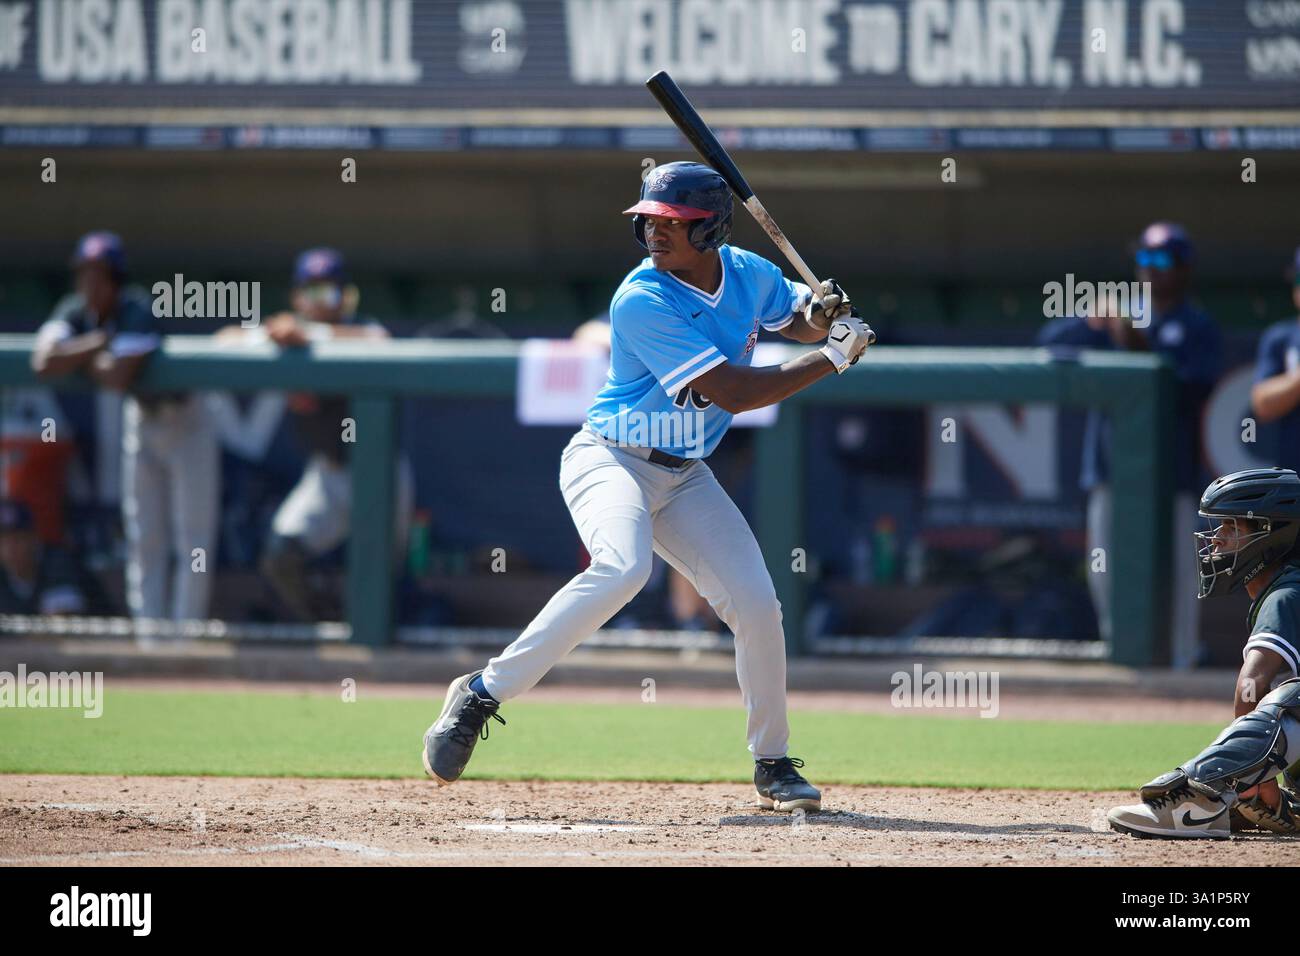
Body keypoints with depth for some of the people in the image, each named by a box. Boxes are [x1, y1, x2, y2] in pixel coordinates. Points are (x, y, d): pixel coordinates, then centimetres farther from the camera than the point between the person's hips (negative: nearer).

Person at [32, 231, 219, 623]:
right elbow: (44, 362, -28)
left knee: (193, 540, -6)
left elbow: (120, 376, -42)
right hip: (140, 418, 6)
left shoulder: (138, 311, -30)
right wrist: (101, 342, -29)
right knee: (144, 542, 9)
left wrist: (80, 359, -22)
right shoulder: (74, 312, -13)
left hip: (185, 418, -6)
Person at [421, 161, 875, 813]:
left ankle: (773, 766, 13)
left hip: (685, 477, 7)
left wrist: (822, 314, -6)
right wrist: (831, 358, -18)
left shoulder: (749, 275, 0)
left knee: (756, 602, -4)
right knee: (622, 568, -34)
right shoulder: (644, 301, -21)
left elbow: (802, 319, 20)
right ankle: (484, 692, -28)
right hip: (609, 460, -7)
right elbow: (732, 392, -24)